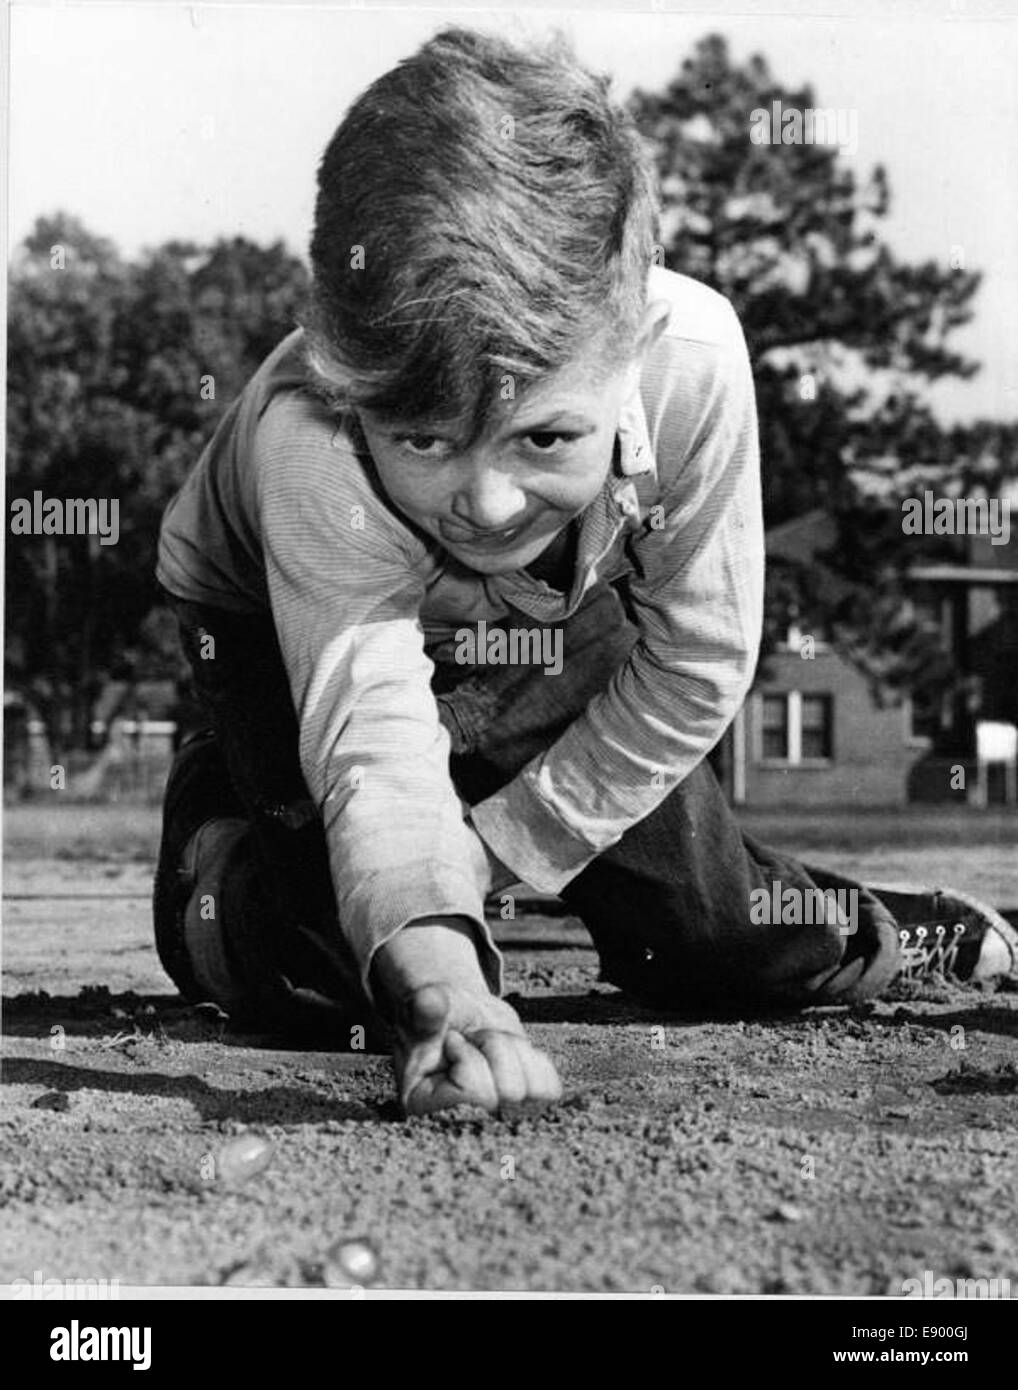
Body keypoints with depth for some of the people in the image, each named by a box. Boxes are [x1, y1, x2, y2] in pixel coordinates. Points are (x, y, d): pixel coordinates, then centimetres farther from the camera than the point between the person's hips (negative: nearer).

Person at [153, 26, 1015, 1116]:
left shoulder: (692, 359, -38)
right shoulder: (307, 442, -45)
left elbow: (697, 661, -24)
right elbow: (372, 743, -53)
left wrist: (495, 850, -20)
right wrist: (432, 961, -72)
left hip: (555, 630, 2)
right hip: (288, 632, -2)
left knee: (721, 950, -2)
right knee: (325, 972, -21)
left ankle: (861, 940, 35)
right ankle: (212, 830, 14)